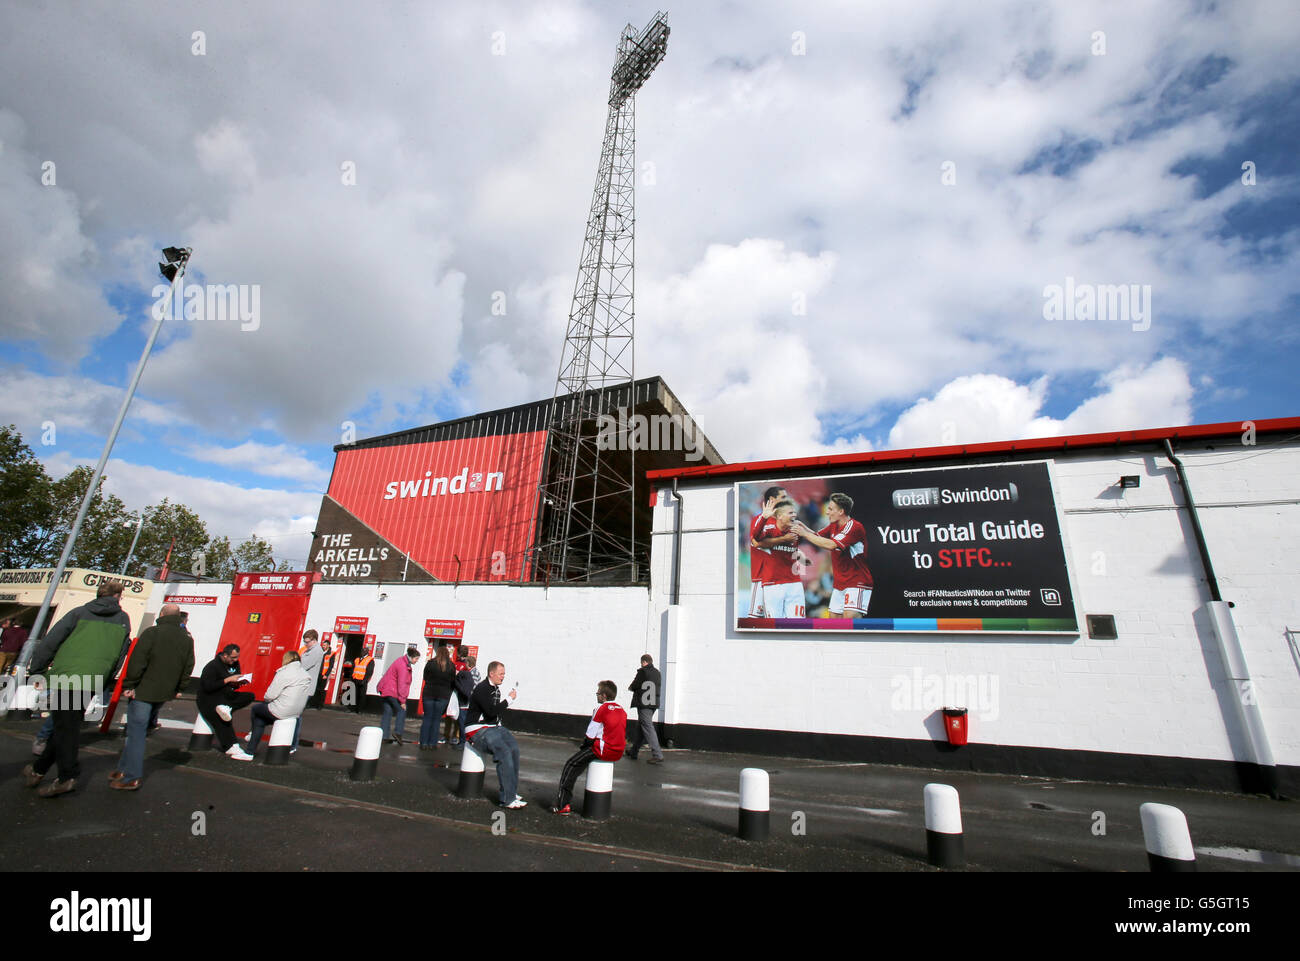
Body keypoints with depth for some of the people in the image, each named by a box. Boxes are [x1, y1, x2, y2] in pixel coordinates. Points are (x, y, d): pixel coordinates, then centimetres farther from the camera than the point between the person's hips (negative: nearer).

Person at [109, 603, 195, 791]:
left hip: (143, 692, -6)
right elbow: (188, 668, 11)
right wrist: (178, 689, 20)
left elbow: (136, 663, -16)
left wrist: (128, 685, -9)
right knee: (140, 731, 19)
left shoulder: (152, 633, -11)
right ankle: (125, 768, 26)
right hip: (164, 694, 6)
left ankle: (131, 778, 2)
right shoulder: (187, 640, 8)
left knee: (136, 732, -2)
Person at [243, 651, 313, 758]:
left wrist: (266, 700, 8)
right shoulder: (305, 674, 8)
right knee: (260, 720, 22)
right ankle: (250, 751, 25)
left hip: (281, 712, -7)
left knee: (255, 709, 19)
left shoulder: (285, 673, -16)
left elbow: (270, 695, -15)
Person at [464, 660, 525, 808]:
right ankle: (508, 799, -21)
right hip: (477, 730, -8)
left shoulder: (496, 688, 14)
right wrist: (509, 699, -17)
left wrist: (500, 726, 12)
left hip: (494, 727, 8)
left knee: (514, 749, -14)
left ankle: (511, 792, -3)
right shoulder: (482, 689, -14)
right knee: (504, 752, -25)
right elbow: (491, 711, -25)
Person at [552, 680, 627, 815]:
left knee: (571, 765, 4)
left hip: (603, 750, -8)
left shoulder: (601, 708, -9)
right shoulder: (622, 710, 11)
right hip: (618, 753, 8)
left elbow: (590, 735, -8)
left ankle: (562, 805, 0)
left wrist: (583, 746, 10)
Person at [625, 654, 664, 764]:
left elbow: (634, 686, -11)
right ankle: (633, 752, 29)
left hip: (644, 704, -8)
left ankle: (657, 755, -9)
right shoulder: (657, 672, 11)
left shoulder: (643, 671, -11)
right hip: (654, 703, 8)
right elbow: (658, 686, 15)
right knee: (640, 728, 18)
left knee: (648, 728, -6)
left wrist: (630, 687, 13)